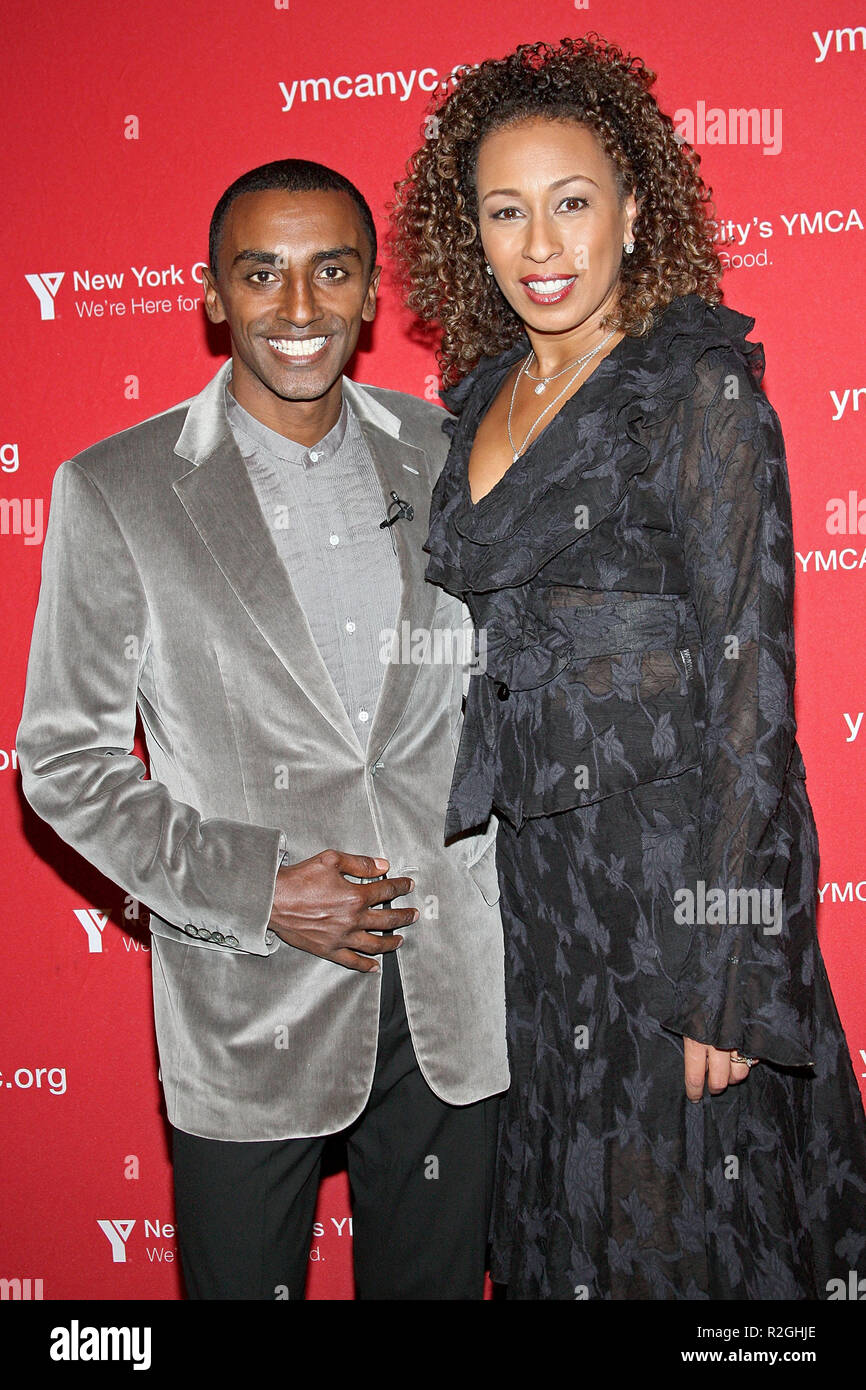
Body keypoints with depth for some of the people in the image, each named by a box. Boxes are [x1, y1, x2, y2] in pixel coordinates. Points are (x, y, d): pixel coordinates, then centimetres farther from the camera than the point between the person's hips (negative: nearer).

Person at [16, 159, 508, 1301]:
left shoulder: (441, 455, 3)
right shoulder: (112, 492, -7)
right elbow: (65, 762, -5)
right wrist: (253, 889, -15)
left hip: (451, 992, 3)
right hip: (247, 1003, -2)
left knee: (437, 1278, 20)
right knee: (244, 1281, 16)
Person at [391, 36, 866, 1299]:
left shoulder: (701, 386, -12)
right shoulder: (483, 399, 9)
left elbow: (747, 677, -15)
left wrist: (727, 972, -18)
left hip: (672, 860, -6)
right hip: (531, 862, 7)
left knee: (677, 1226, 9)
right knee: (560, 1216, 20)